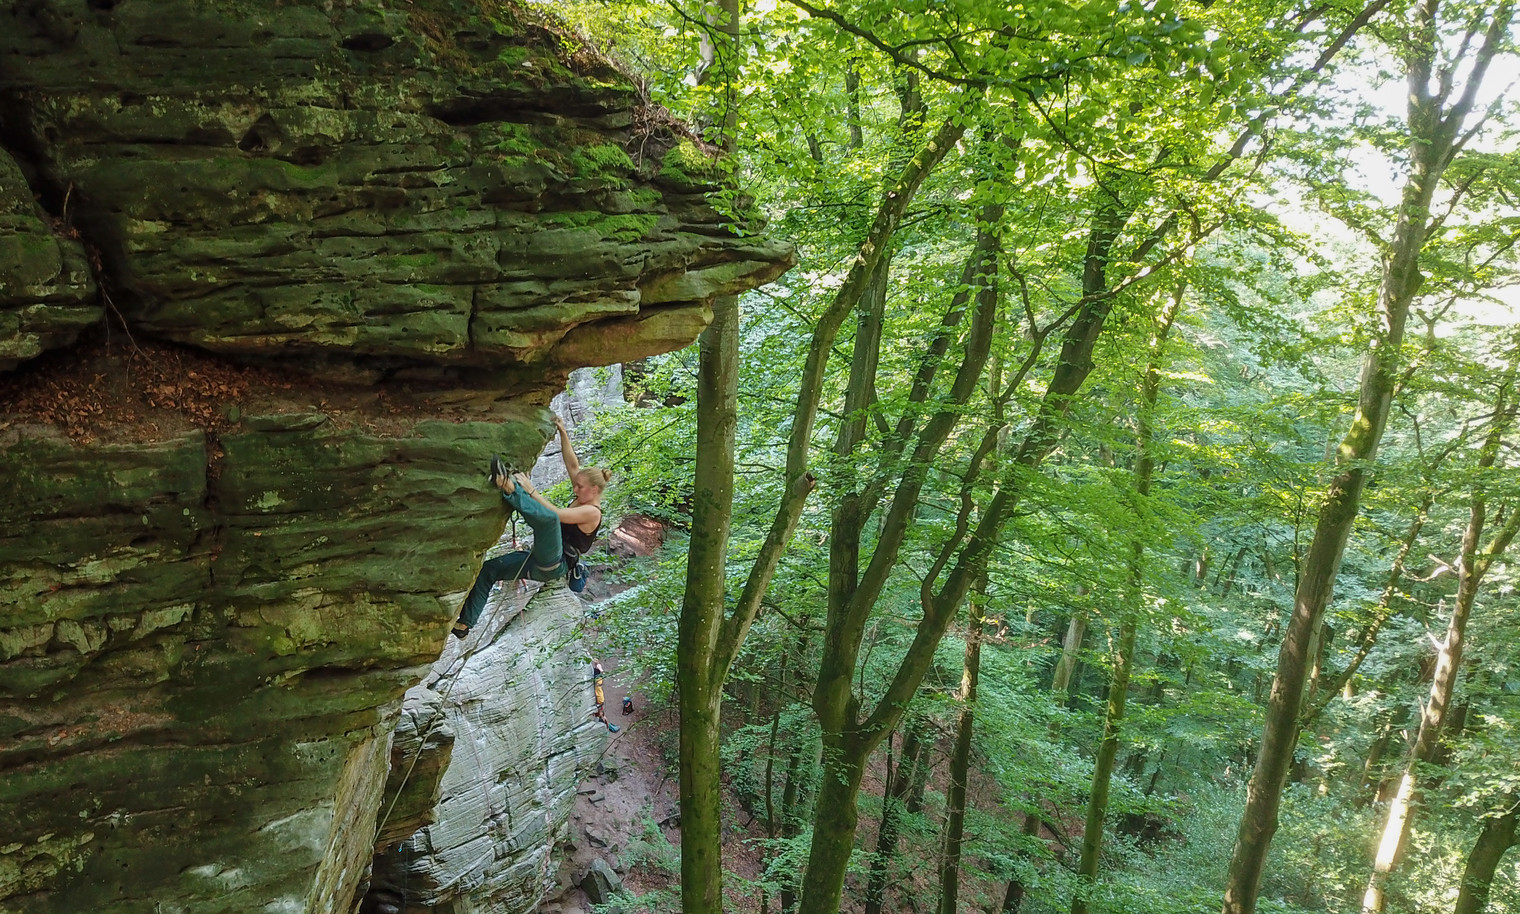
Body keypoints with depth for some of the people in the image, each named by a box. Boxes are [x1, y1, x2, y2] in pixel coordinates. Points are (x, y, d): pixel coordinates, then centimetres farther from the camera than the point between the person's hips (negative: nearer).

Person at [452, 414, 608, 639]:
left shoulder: (592, 512, -11)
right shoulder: (583, 499, 15)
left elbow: (555, 513, -24)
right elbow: (572, 464, 17)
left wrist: (531, 491, -25)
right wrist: (563, 433, 12)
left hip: (553, 565, -10)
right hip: (539, 565, 10)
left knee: (548, 518, -38)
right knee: (487, 570, 6)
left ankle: (508, 487, -40)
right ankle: (464, 624, 5)